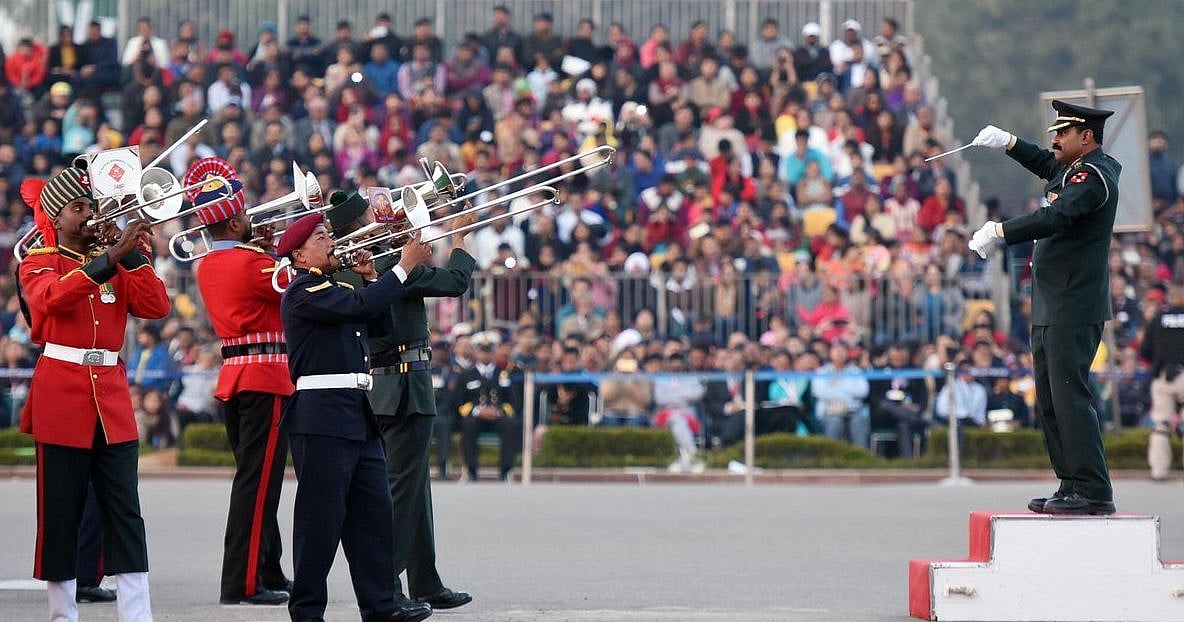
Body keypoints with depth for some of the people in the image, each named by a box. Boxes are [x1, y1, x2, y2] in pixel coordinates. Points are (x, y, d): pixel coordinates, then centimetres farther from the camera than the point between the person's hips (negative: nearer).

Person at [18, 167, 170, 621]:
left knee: (125, 514, -1)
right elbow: (51, 297, -21)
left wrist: (131, 254, -8)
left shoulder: (117, 265, 15)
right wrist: (111, 256, -27)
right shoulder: (38, 263, 2)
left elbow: (156, 306, 0)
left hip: (112, 400, 4)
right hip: (61, 399, -4)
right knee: (61, 513, 0)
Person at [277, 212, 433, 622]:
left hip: (357, 415, 9)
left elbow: (380, 324, 22)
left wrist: (372, 279, 10)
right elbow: (360, 307, -23)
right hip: (321, 417, -9)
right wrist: (404, 268, -15)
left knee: (373, 513, 9)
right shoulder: (303, 290, -9)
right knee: (321, 517, -6)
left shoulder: (335, 288, 20)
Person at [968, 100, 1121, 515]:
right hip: (1051, 309, 11)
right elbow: (1044, 165, 38)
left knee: (1070, 395, -13)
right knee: (1050, 401, 12)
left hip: (1074, 311, -11)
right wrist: (1008, 143, 23)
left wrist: (998, 231, -25)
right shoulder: (1075, 169, 17)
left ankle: (1093, 492, -14)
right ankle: (1073, 486, 16)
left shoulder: (1094, 175, -13)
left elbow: (1055, 217, -27)